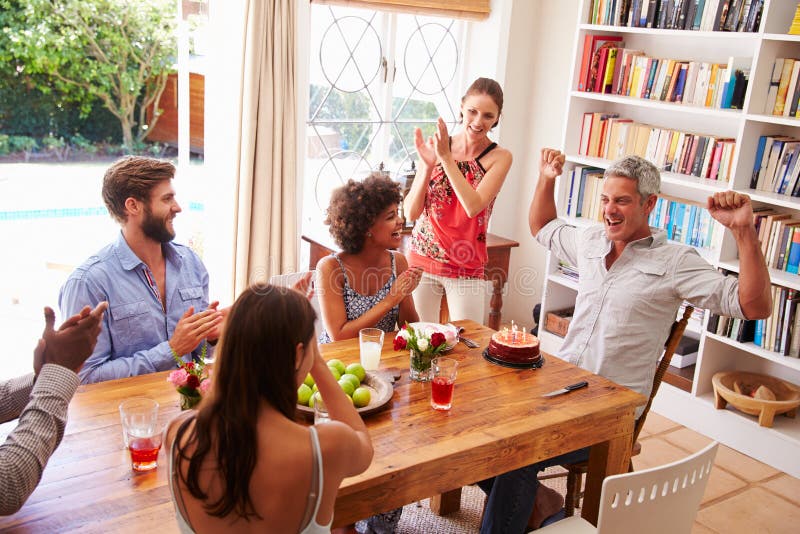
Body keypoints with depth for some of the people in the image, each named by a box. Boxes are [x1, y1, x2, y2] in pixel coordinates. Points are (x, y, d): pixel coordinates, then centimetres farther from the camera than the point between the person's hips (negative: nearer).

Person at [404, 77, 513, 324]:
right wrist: (427, 166, -17)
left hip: (467, 269, -1)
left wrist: (446, 158, -20)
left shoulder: (499, 157, -5)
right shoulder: (434, 146, -1)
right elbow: (411, 212, -4)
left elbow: (473, 206, -20)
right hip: (422, 260, 1)